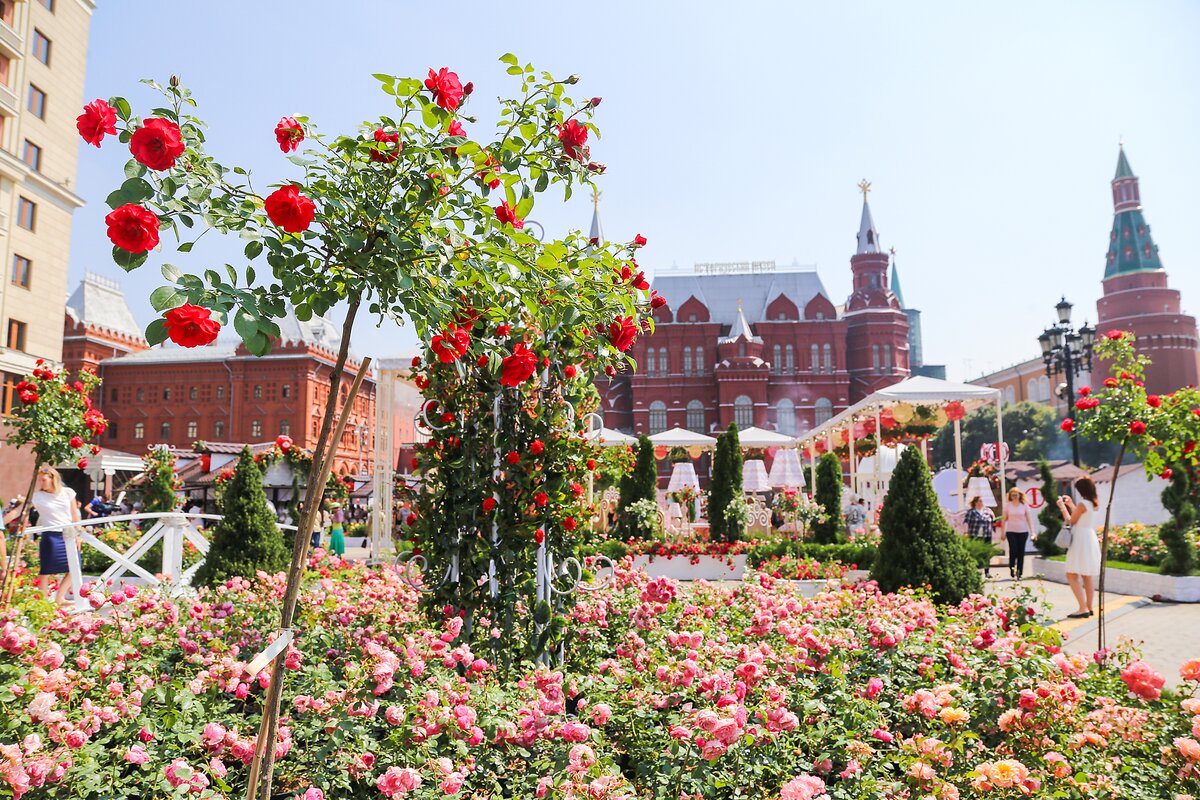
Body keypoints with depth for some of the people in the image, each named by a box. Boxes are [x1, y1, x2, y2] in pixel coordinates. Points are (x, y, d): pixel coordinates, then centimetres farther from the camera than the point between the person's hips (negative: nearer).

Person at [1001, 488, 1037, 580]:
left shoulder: (1024, 505, 4)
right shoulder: (1007, 505, 3)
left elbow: (1029, 519, 2)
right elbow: (1004, 519, 7)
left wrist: (1033, 531, -7)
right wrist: (1003, 532, 4)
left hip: (1023, 531, 1)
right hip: (1011, 532, -1)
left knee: (1021, 552, 4)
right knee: (1013, 551, -9)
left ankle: (1019, 573, 11)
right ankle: (1012, 572, 2)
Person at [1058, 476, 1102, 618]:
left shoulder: (1083, 504, -18)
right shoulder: (1093, 504, 9)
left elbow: (1070, 521, -9)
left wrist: (1062, 507, 1)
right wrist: (1071, 505, 25)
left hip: (1081, 541, -9)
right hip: (1090, 539, 9)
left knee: (1072, 576, -7)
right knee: (1087, 576, 15)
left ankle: (1083, 608, -12)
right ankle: (1088, 607, 20)